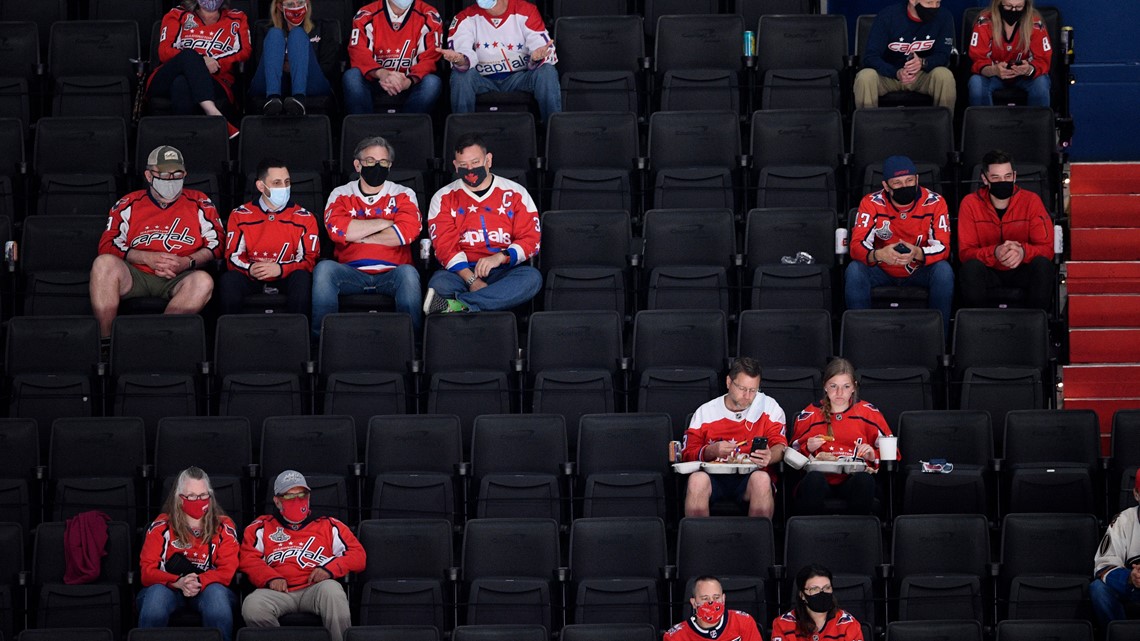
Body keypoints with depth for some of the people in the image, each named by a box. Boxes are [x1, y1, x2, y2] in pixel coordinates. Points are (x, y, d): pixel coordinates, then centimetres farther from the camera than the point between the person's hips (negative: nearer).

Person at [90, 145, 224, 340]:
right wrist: (148, 258, -9)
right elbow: (108, 245, 5)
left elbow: (216, 243, 9)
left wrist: (188, 262, -10)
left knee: (203, 281, -34)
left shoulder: (199, 204, 14)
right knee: (104, 263, -30)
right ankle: (105, 340, -28)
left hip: (179, 279, 0)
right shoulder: (129, 205, 13)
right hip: (135, 275, 1)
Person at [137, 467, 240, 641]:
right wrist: (178, 582, -22)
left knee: (216, 592, -35)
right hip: (168, 588, 0)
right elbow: (147, 570, -2)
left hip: (207, 588, 0)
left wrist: (200, 582, -23)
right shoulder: (161, 527, 6)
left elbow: (227, 570, -2)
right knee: (156, 592, -35)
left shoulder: (223, 527, 8)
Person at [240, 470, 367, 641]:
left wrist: (329, 568, -5)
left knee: (332, 590, -38)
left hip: (316, 587, -1)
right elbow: (247, 559, 11)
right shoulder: (262, 528, 25)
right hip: (279, 592, 1)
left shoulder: (328, 526, 23)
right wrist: (270, 577, -8)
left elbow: (358, 555, 14)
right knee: (252, 607, -34)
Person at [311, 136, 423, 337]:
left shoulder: (403, 195, 12)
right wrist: (385, 222, -5)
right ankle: (323, 333, -21)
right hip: (352, 273, 1)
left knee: (408, 272, -34)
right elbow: (336, 229, -8)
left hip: (390, 274, -1)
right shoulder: (341, 195, 13)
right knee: (324, 268, -29)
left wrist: (358, 235, -5)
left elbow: (407, 232, -8)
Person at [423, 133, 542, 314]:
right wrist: (471, 279, -16)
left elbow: (531, 238, 5)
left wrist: (500, 257, -15)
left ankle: (458, 304, -43)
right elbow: (445, 245, 0)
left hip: (505, 271, 1)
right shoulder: (444, 198, 12)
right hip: (463, 272, -1)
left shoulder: (515, 193, 12)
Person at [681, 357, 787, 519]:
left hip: (749, 476, 0)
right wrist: (712, 451, -14)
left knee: (762, 479, -35)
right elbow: (688, 453, 8)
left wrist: (770, 456, -23)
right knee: (697, 479, -33)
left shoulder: (768, 407, 12)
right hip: (714, 475, 0)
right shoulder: (705, 412, 13)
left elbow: (779, 444, 2)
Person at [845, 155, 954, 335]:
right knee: (854, 270, -29)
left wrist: (917, 253, -42)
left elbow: (942, 246, -19)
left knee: (943, 271, -30)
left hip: (920, 271, 0)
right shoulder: (871, 203, -15)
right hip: (882, 271, 0)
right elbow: (857, 245, -22)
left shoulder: (934, 202, -14)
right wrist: (878, 255, -46)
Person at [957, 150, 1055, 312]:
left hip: (1022, 271, 1)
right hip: (989, 272, -1)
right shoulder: (970, 204, -9)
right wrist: (994, 252, -35)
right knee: (971, 267, -32)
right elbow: (965, 252, -13)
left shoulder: (1031, 201, -9)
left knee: (1042, 264, -30)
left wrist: (1023, 251, -36)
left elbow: (1047, 248, -12)